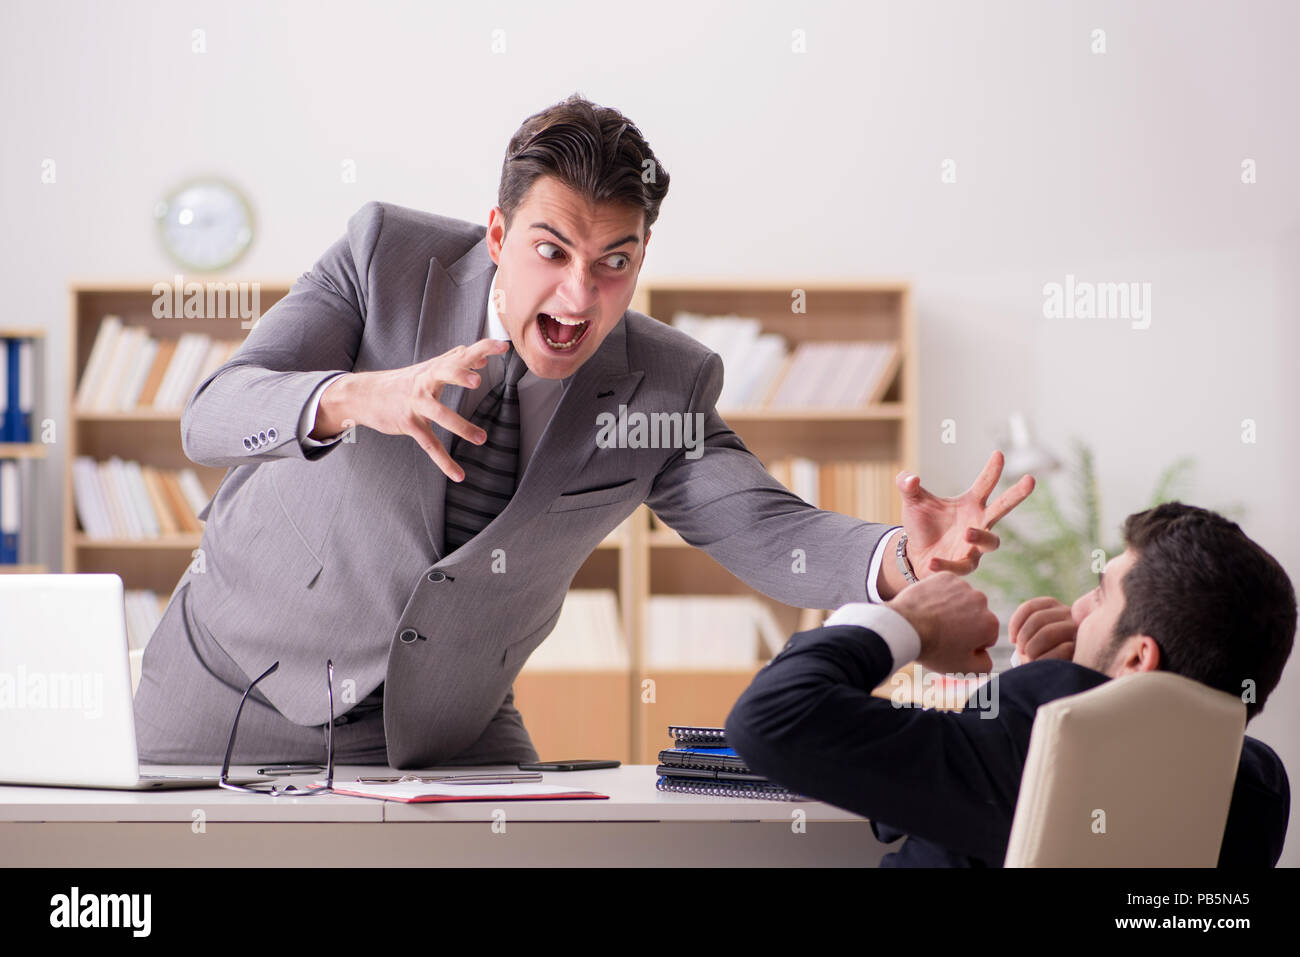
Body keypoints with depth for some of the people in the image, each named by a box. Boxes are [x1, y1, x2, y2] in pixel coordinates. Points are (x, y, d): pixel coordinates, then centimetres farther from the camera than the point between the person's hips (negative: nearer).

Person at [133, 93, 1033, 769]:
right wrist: (359, 397, -45)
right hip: (240, 683, -1)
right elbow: (211, 418, -23)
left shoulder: (667, 386, -11)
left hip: (439, 731, 1)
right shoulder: (388, 252, -16)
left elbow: (765, 530, -22)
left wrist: (906, 556, -44)